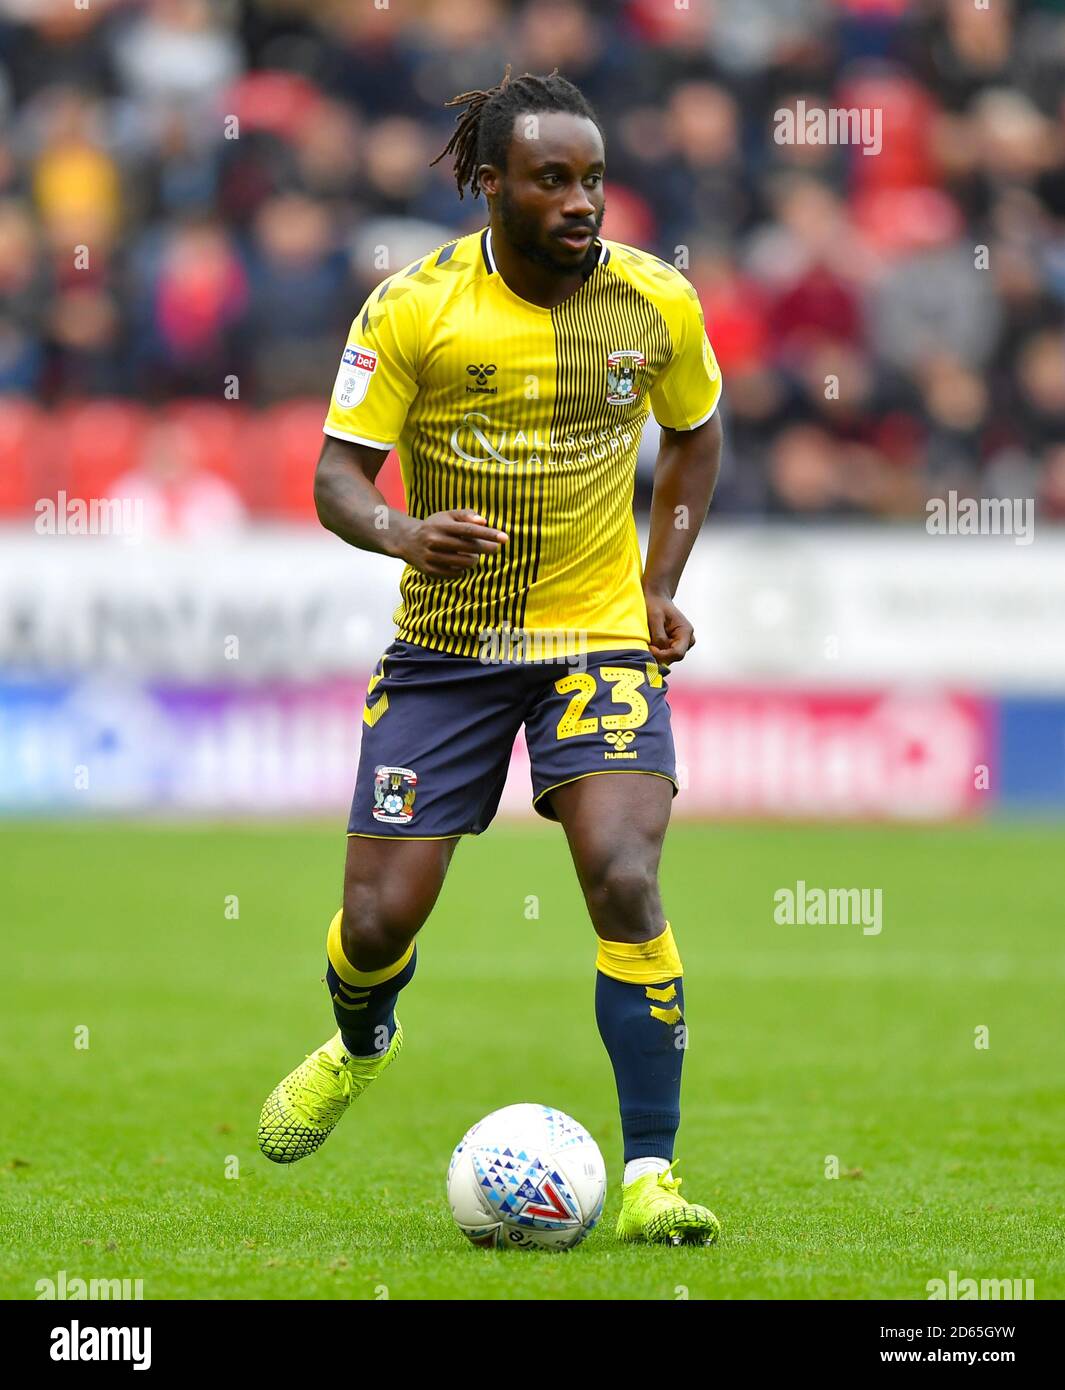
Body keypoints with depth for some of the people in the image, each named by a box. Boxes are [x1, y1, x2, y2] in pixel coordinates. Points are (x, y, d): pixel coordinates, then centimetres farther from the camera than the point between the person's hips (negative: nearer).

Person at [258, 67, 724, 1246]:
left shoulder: (658, 305, -5)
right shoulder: (411, 309, -12)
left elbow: (694, 436, 15)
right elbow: (338, 474, -9)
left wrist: (661, 584, 5)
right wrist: (403, 532, -31)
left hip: (599, 637, 0)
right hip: (445, 645, 0)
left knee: (624, 882, -21)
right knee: (380, 919, 2)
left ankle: (650, 1180, -15)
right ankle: (360, 1046, 41)